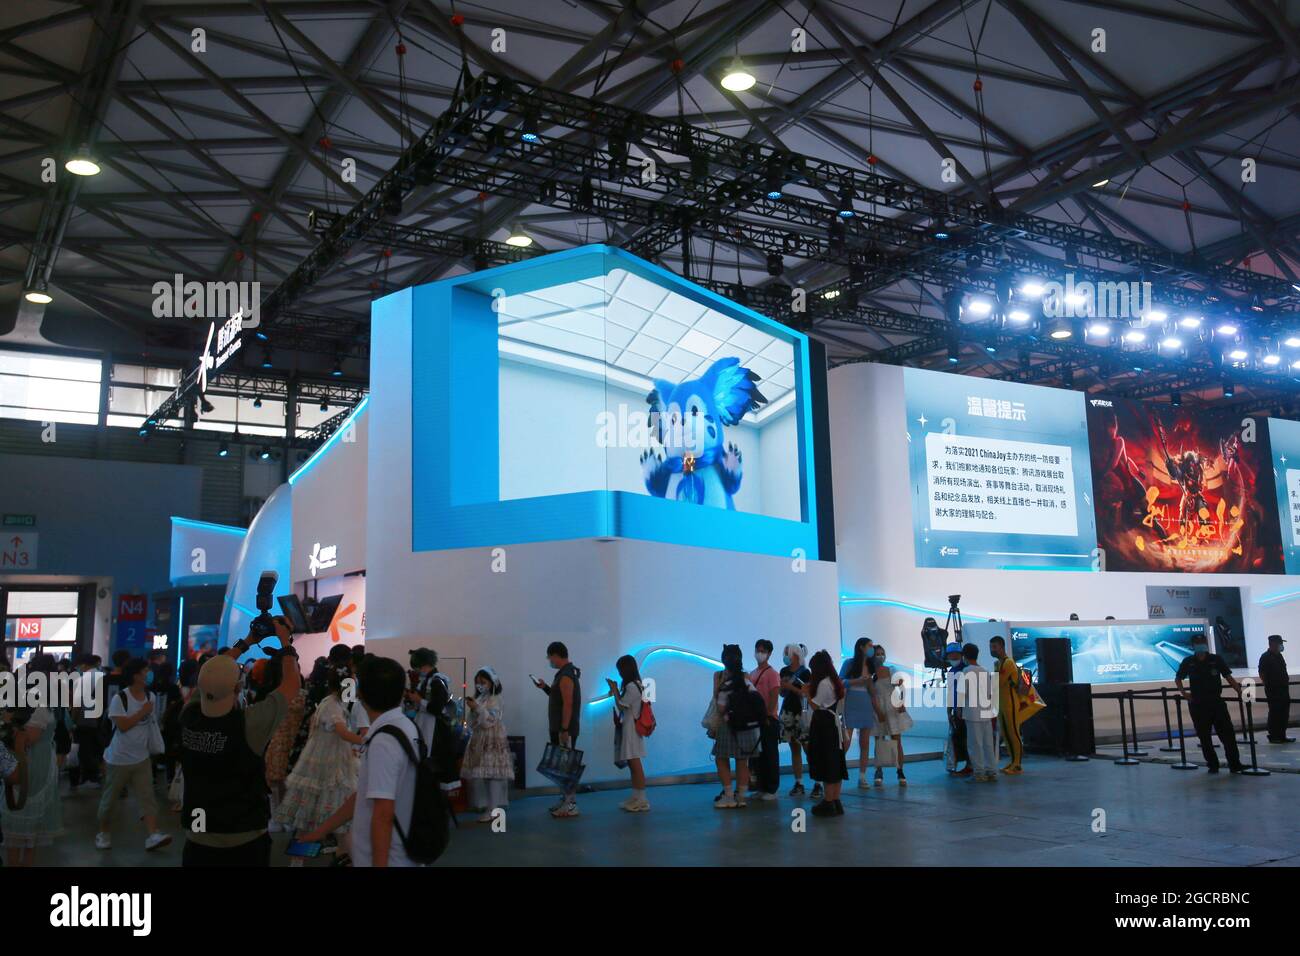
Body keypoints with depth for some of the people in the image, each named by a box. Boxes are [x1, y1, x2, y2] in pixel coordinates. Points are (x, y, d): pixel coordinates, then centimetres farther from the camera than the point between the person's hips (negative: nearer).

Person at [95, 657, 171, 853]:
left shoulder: (150, 696, 1)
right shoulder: (119, 698, -16)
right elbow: (122, 725, -24)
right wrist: (143, 712, -21)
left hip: (142, 757, 4)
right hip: (119, 758, -4)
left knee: (147, 797, -6)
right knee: (110, 798, 10)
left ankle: (153, 835, -12)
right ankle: (104, 833, 29)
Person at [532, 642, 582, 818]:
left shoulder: (565, 676, -17)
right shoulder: (567, 673, 14)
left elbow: (568, 704, -23)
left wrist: (564, 730, -24)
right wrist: (546, 688, 13)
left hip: (565, 729, -10)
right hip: (560, 728, 10)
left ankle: (571, 805, -4)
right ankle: (566, 800, 22)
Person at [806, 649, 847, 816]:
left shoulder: (823, 683, -16)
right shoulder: (835, 682, 13)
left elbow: (815, 706, -15)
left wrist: (807, 693, -2)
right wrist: (811, 690, 13)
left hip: (823, 726, -9)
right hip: (834, 724, 9)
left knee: (825, 764, -5)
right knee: (835, 764, 10)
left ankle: (828, 803, -2)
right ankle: (836, 802, 15)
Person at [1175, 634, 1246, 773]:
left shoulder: (1216, 659, -1)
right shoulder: (1188, 662, 1)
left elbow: (1228, 677, -1)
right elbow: (1178, 679, 14)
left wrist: (1240, 692, -12)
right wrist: (1184, 693, 1)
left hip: (1216, 702, -1)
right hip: (1198, 704, 1)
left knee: (1227, 733, -5)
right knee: (1204, 737, 5)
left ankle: (1235, 764, -1)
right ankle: (1212, 764, 15)